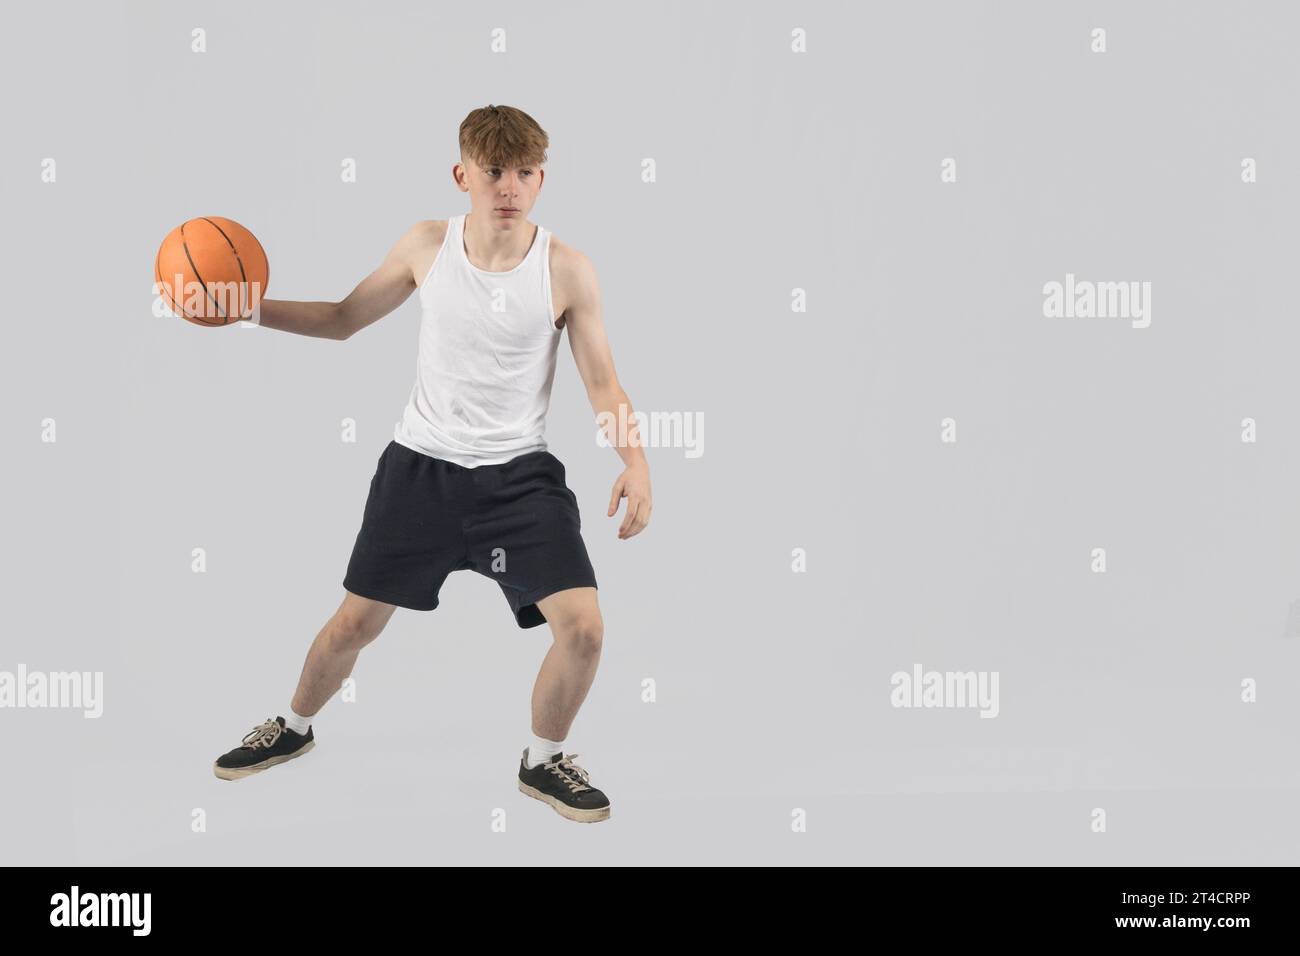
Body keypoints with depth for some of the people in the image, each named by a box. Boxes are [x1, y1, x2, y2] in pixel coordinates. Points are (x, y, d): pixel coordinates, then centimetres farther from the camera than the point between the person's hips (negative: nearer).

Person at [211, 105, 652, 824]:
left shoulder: (566, 270, -10)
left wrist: (635, 461, -21)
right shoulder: (427, 245, -4)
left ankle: (543, 761, 14)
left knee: (583, 626, -14)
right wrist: (252, 308, -3)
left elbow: (604, 383, -4)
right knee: (354, 622, 9)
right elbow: (344, 319, 9)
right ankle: (295, 728, 40)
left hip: (518, 473, -1)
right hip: (421, 464, 1)